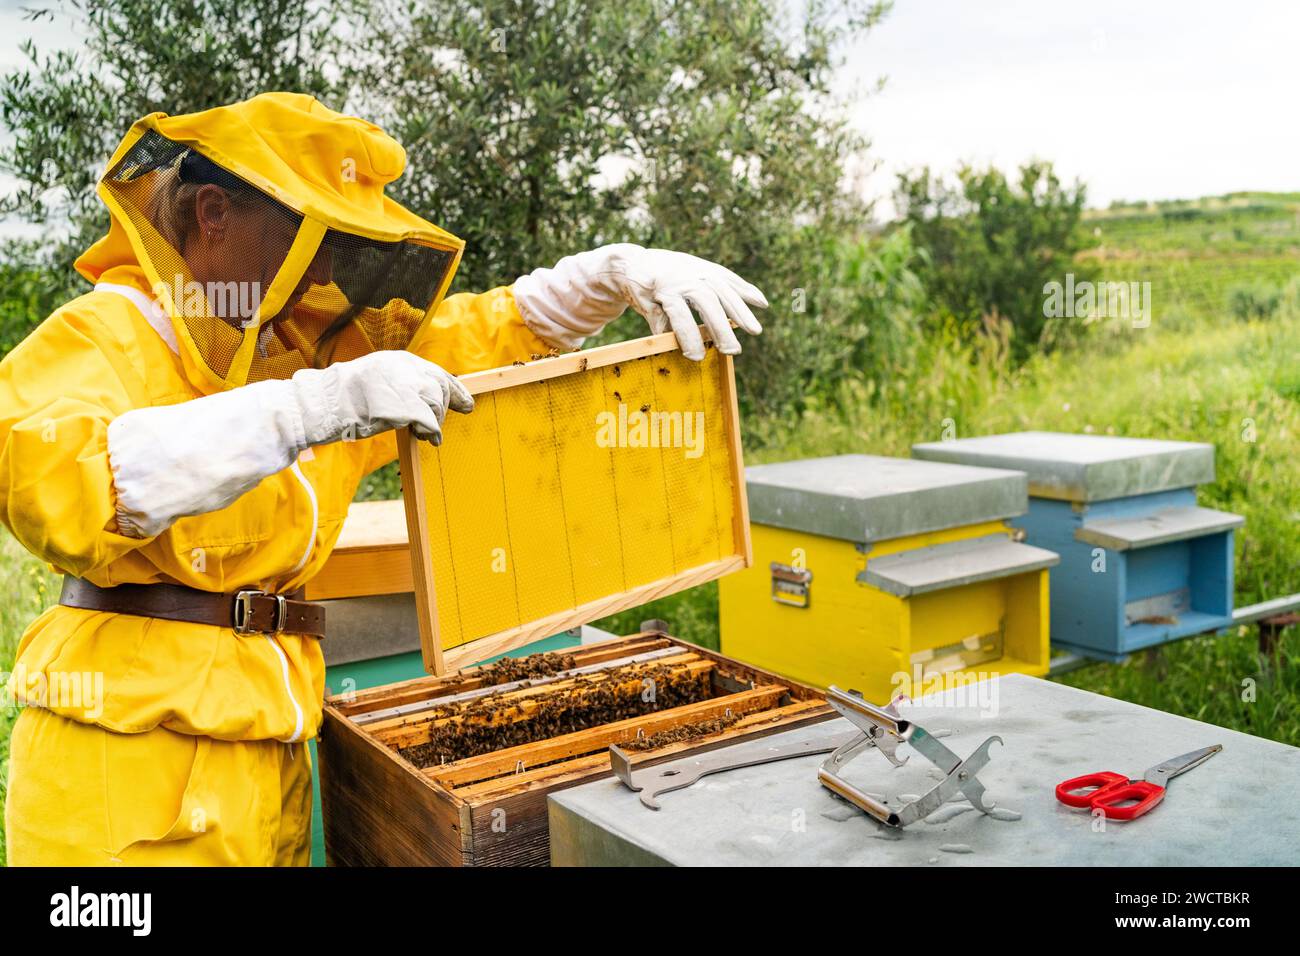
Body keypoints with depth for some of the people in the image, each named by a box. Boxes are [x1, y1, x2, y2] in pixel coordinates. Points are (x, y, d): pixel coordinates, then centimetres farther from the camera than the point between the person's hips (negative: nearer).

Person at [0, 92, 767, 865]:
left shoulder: (306, 344, 12)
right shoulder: (95, 340, -8)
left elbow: (479, 335, 17)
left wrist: (620, 273, 2)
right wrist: (318, 406, -33)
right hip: (129, 762, -6)